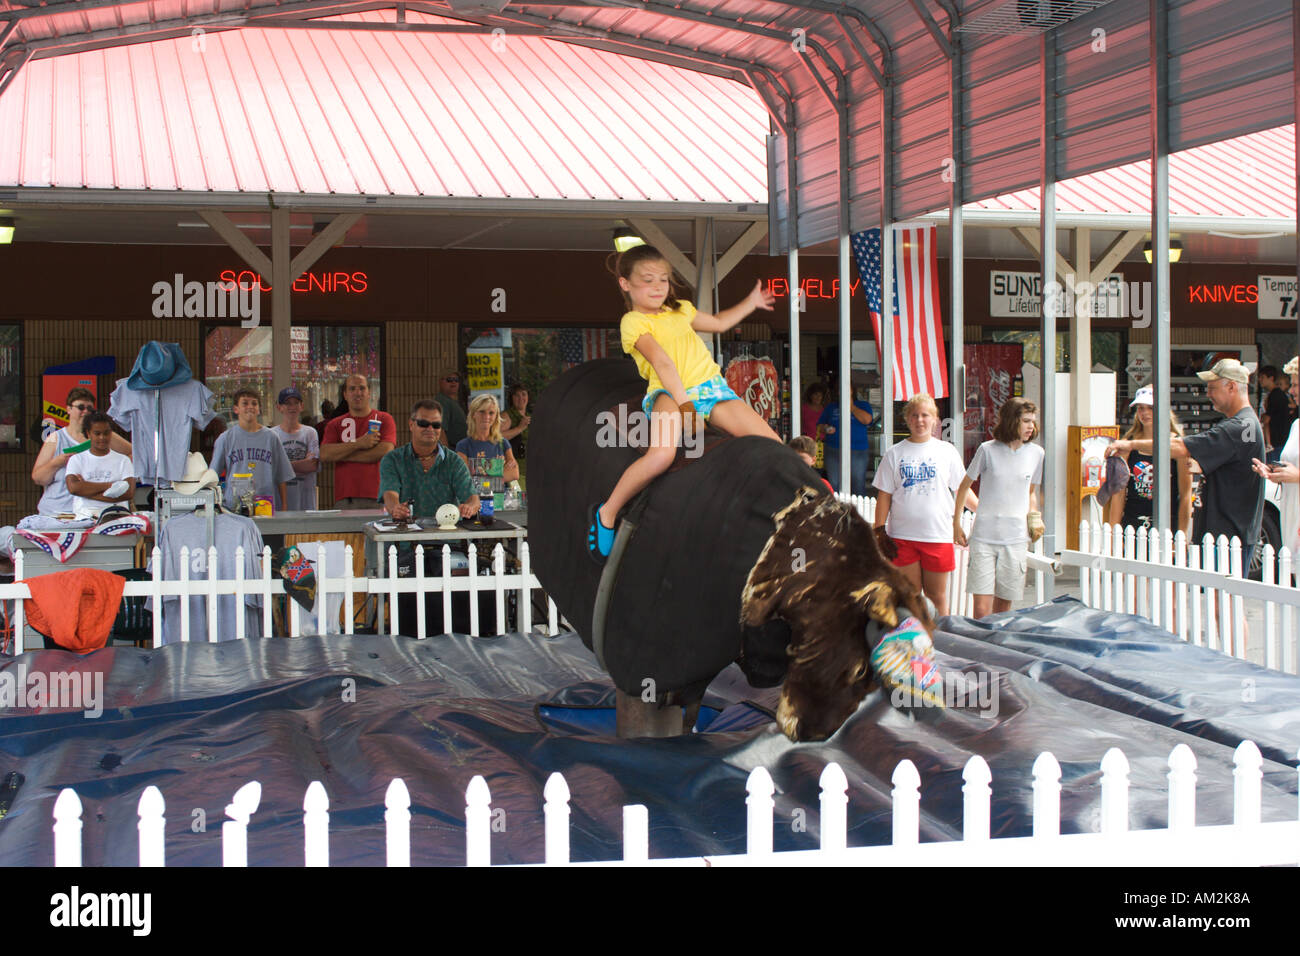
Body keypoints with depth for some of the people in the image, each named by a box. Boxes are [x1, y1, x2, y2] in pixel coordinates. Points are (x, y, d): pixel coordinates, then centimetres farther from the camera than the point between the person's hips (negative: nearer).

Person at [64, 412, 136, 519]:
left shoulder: (123, 460, 17)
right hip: (84, 513, 0)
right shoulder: (76, 459, 18)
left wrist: (86, 491, -4)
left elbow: (129, 493, -1)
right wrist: (110, 485, -7)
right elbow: (73, 488, -3)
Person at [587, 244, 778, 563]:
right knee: (661, 455, -37)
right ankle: (606, 513, -16)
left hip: (711, 387, 7)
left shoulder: (680, 310, 22)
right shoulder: (633, 321, -1)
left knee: (773, 447, -12)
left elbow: (718, 323, 42)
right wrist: (684, 405, -23)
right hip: (669, 394, -7)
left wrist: (751, 303, 44)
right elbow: (662, 362, -14)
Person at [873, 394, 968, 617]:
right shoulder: (895, 453, 6)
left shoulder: (947, 451, 6)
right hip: (902, 536, 0)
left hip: (938, 536, 0)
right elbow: (884, 496, 6)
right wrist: (879, 532, 1)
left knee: (936, 596, 4)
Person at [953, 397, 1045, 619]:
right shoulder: (988, 450, -3)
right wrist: (956, 525, 6)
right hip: (984, 537, -3)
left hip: (1016, 539, 3)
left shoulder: (1036, 453, 6)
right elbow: (964, 487, 8)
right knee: (981, 609, -8)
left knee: (1003, 608, 9)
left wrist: (1034, 517, 4)